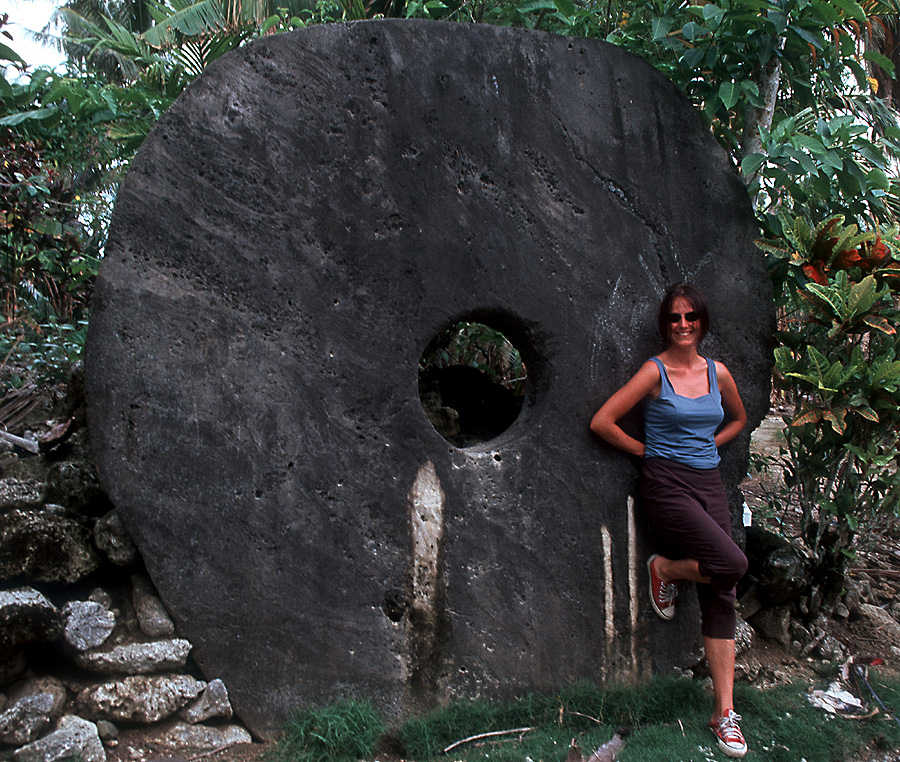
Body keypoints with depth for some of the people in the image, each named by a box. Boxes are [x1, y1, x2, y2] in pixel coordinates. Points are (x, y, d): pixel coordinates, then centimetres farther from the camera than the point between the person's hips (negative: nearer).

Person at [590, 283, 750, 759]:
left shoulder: (718, 373, 8)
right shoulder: (655, 371, -6)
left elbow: (738, 419, 27)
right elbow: (601, 422, -10)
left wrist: (708, 444, 11)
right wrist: (649, 451, -2)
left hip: (709, 483, 5)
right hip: (665, 483, -5)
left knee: (720, 596, 0)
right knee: (732, 563, -23)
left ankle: (724, 711, 6)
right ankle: (664, 569, 9)